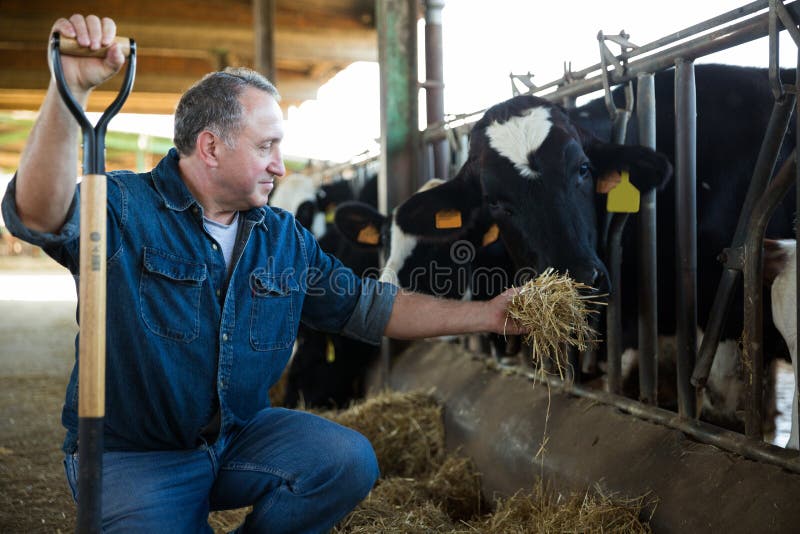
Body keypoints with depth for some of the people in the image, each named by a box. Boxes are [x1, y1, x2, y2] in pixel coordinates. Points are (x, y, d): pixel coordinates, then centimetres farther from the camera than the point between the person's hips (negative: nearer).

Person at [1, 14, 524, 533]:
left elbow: (367, 305, 8)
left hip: (240, 437, 5)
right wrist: (70, 90, -49)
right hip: (132, 454, -4)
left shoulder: (285, 237, 4)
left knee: (350, 461, -16)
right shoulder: (124, 209, -14)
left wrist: (487, 315, 4)